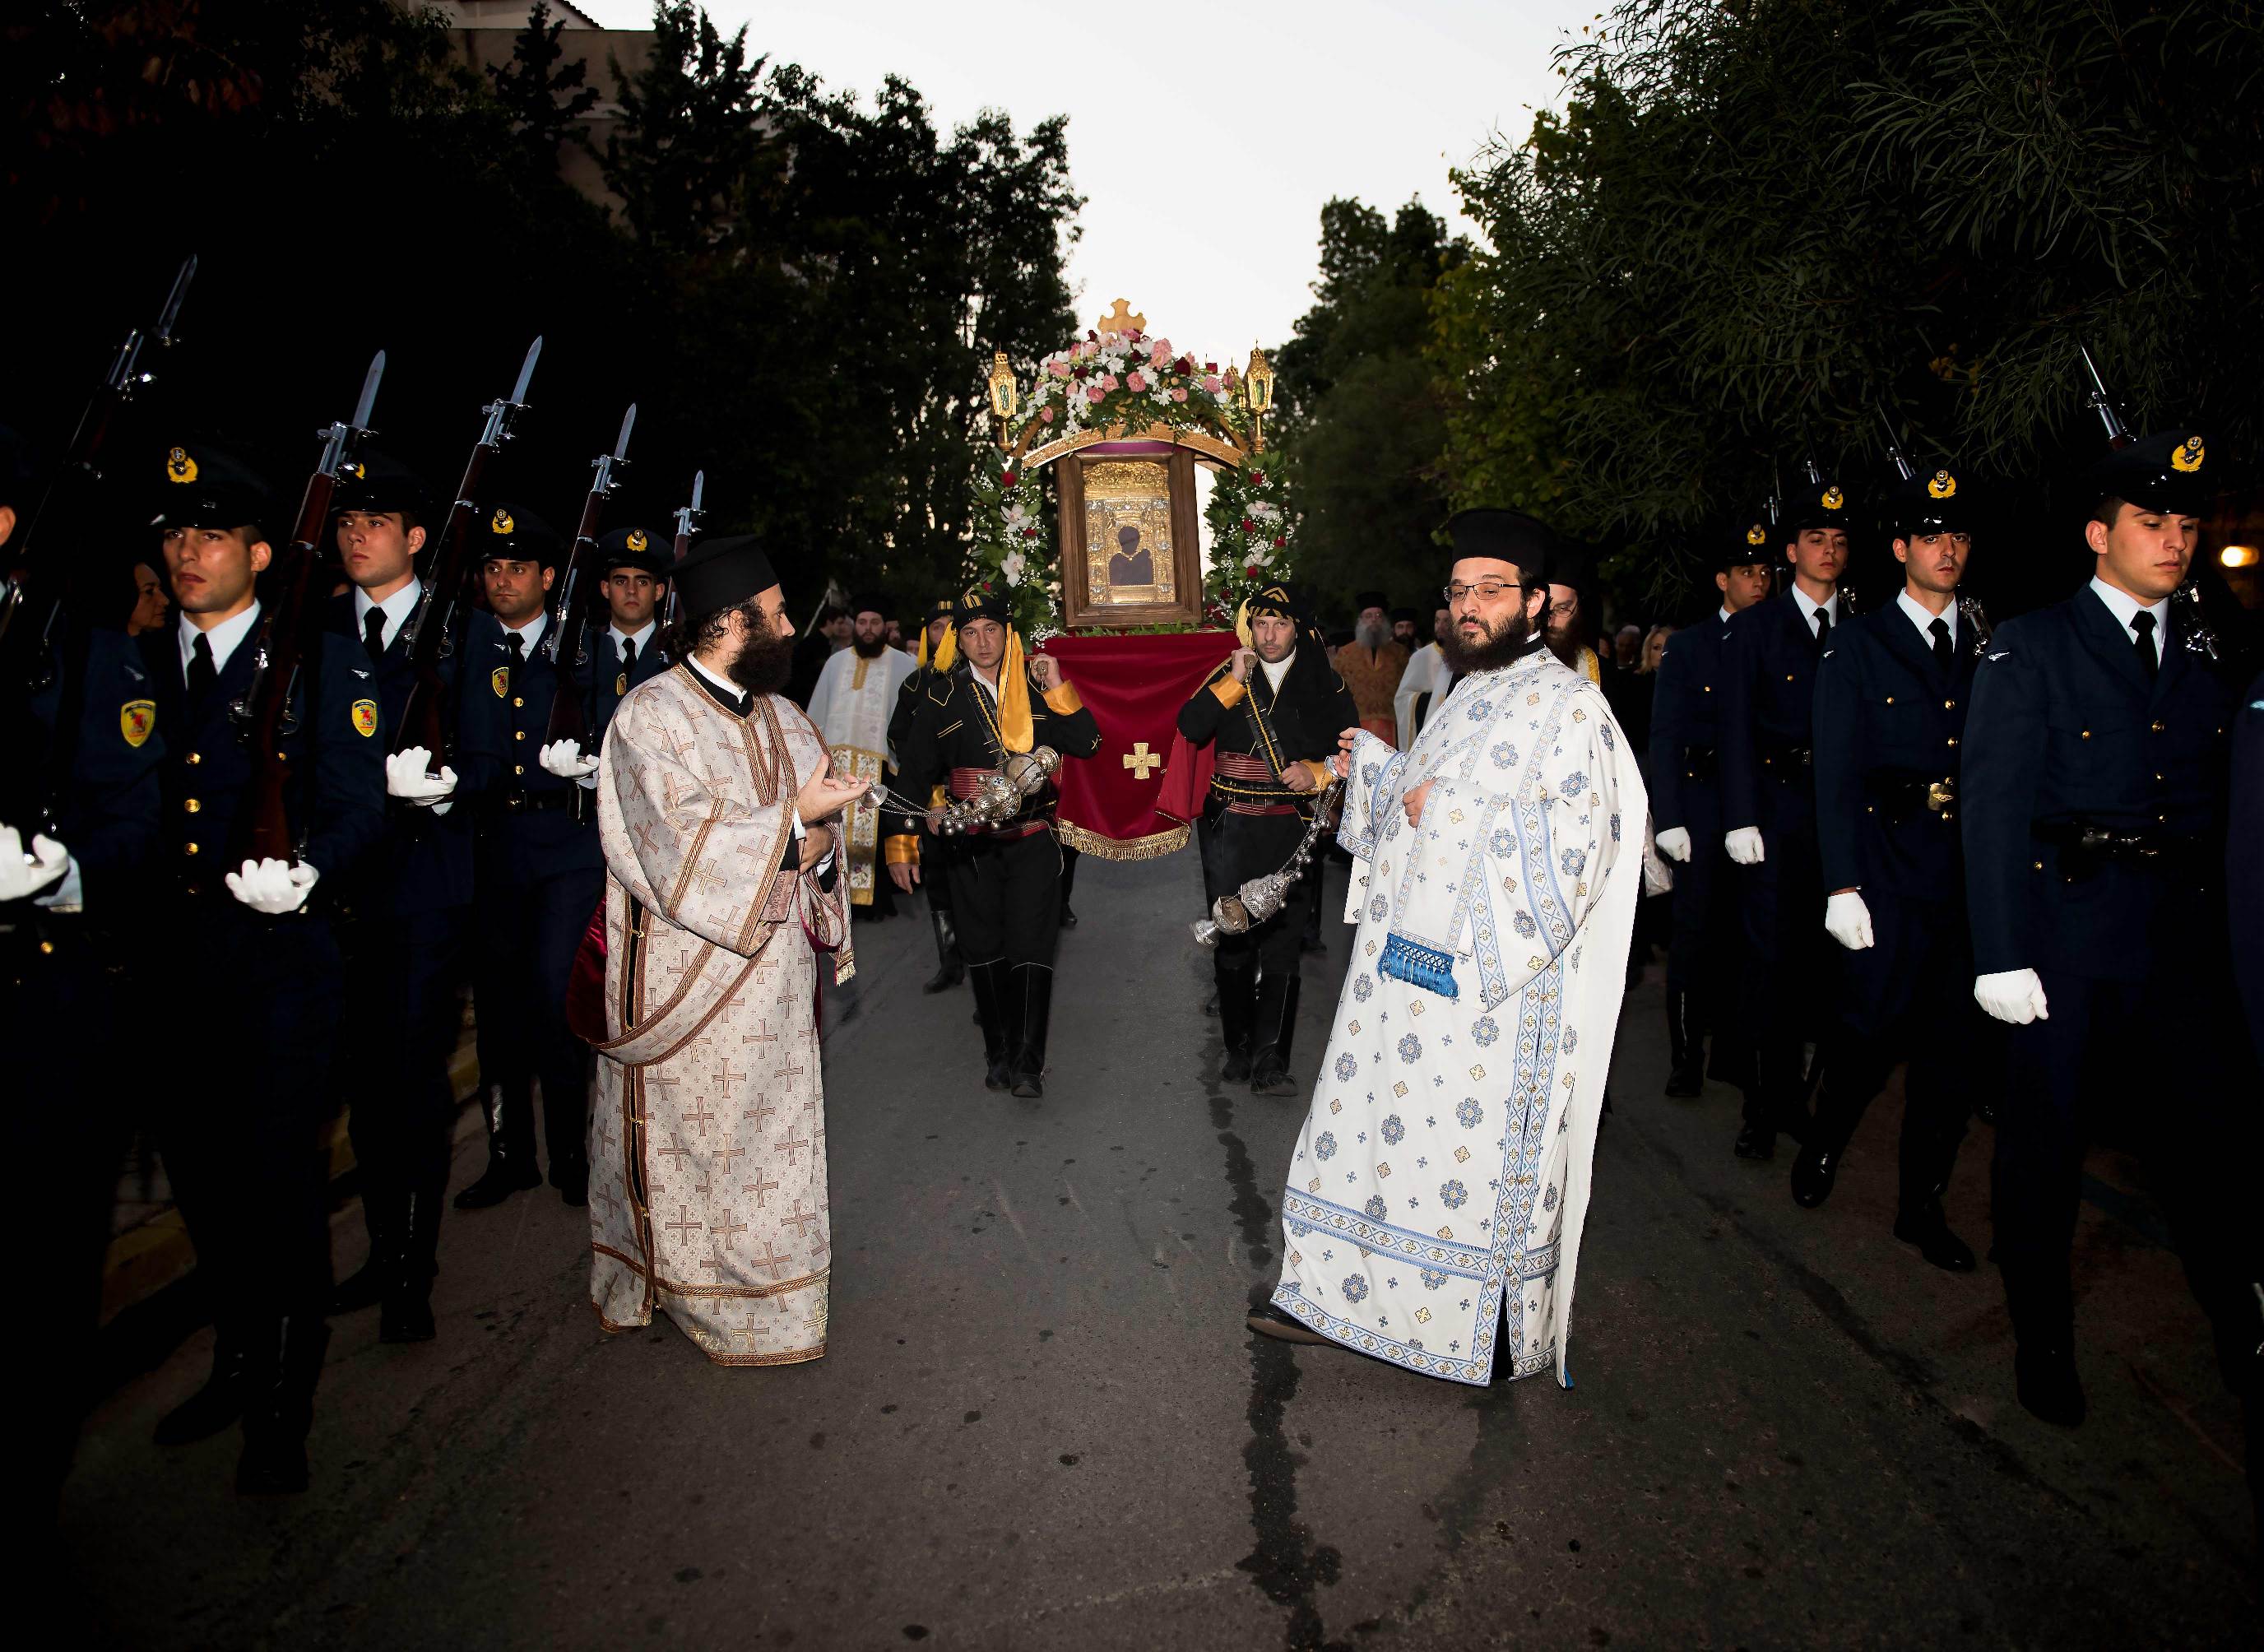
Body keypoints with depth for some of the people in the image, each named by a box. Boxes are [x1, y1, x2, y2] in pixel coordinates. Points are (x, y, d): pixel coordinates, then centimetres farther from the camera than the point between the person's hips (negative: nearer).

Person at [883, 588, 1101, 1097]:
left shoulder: (1037, 687, 4)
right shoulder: (941, 697, 2)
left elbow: (1087, 744, -1)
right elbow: (910, 772, 4)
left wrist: (1059, 689, -11)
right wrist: (901, 844, 2)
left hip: (1032, 841, -1)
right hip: (971, 845, 1)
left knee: (1031, 950, -5)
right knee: (984, 952, 8)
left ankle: (1028, 1062, 3)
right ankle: (998, 1053, 23)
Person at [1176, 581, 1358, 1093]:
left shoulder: (1324, 684, 5)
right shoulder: (1229, 674, 8)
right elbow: (1190, 727, -6)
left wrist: (1316, 773, -12)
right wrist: (1233, 681, -12)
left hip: (1290, 830, -2)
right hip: (1229, 828, 2)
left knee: (1281, 944, -5)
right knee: (1232, 940, 7)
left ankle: (1269, 1060, -1)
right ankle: (1239, 1048, 19)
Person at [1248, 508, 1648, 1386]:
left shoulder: (1566, 703, -10)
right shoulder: (1467, 697, 15)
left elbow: (1575, 841, -20)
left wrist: (1447, 812, -19)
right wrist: (1374, 768, 14)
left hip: (1492, 984, -8)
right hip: (1409, 967, 8)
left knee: (1476, 1147, 2)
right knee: (1376, 1114, 12)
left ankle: (1489, 1332, 21)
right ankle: (1334, 1297, 25)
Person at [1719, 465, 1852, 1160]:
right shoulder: (1753, 628, 5)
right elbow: (1737, 730, 0)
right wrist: (1741, 820, -8)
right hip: (1776, 809, -2)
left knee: (1822, 956, 3)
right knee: (1771, 956, -1)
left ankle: (1795, 1097, 16)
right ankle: (1770, 1105, 8)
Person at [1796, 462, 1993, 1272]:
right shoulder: (1858, 643, 1)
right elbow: (1837, 772, -4)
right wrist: (1841, 886, -10)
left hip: (1974, 868, 3)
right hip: (1890, 864, -3)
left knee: (1957, 1044, 7)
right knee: (1873, 1027, -2)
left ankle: (1922, 1204, 22)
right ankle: (1823, 1143, 28)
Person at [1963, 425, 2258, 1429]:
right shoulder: (2029, 649, -3)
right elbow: (1994, 809, -8)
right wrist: (2001, 957, -13)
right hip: (2066, 946, -3)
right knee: (2045, 1142, 8)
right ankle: (2043, 1341, 25)